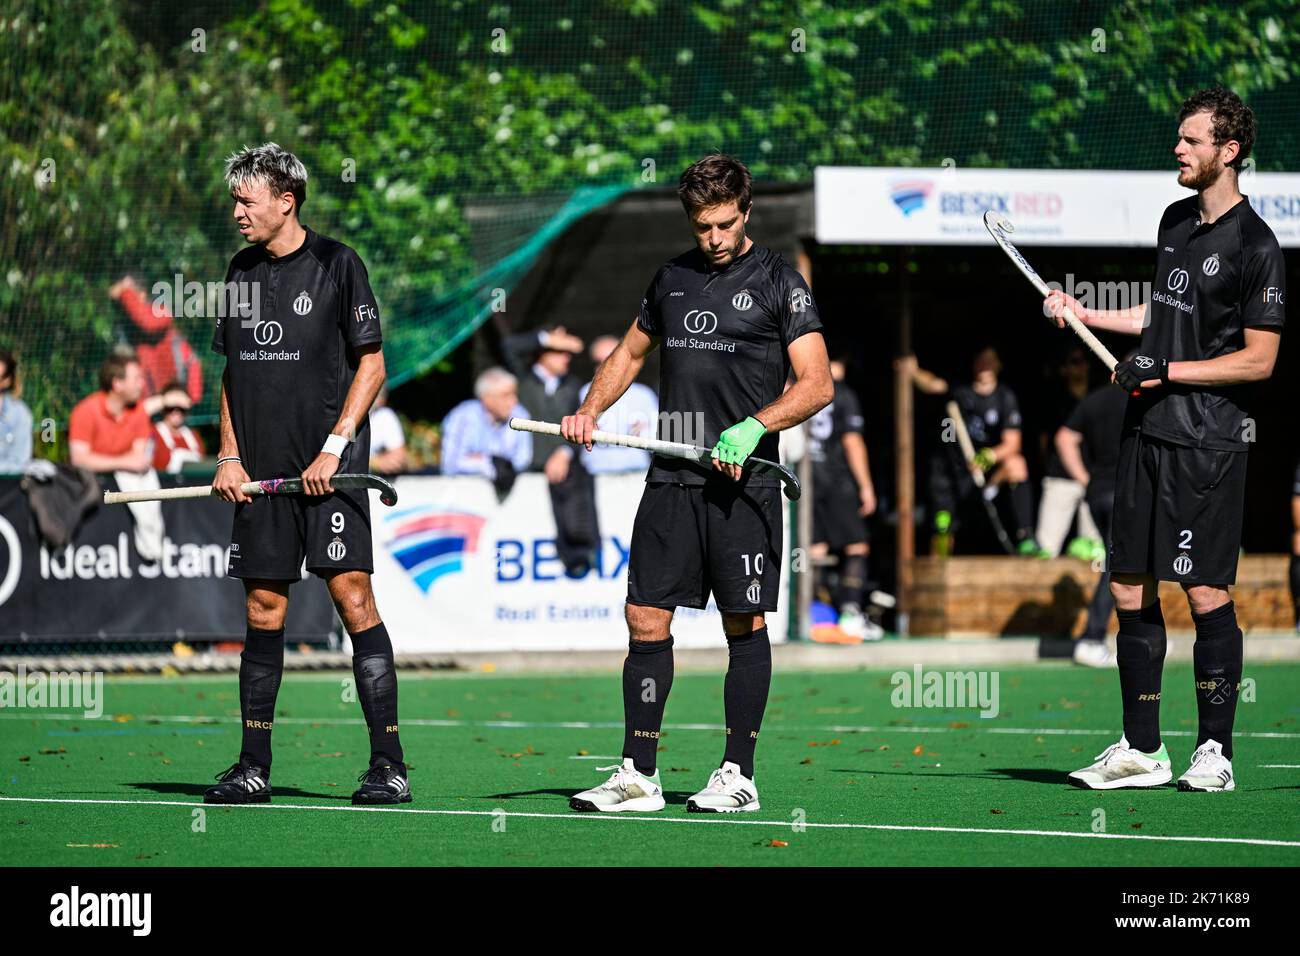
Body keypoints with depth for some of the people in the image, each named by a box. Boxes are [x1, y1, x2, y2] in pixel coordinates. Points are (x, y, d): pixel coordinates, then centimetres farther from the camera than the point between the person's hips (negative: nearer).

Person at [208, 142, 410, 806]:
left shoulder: (335, 264, -4)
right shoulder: (242, 271, 13)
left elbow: (371, 364, -4)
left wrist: (334, 447, -12)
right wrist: (229, 457, 8)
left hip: (328, 469, -6)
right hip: (261, 471, 6)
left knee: (352, 596, -13)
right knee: (263, 608, 6)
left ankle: (388, 766, -12)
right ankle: (254, 769, 11)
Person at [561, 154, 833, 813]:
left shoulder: (778, 283, -1)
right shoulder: (672, 278, 15)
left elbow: (816, 384, -7)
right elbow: (631, 352, 28)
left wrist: (754, 426, -21)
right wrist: (591, 409, 10)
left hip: (744, 481, -5)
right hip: (671, 479, 5)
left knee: (745, 625, 0)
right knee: (646, 620, 0)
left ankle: (738, 776, 6)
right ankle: (638, 776, 5)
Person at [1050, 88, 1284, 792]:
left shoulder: (1255, 246, -11)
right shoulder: (1176, 221, 13)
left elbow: (1258, 360, -12)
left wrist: (1165, 370, -15)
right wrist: (1085, 314, 20)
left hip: (1209, 443, -8)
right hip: (1148, 432, 8)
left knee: (1206, 593, -6)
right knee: (1130, 588, 7)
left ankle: (1215, 750, 1)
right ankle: (1142, 749, 13)